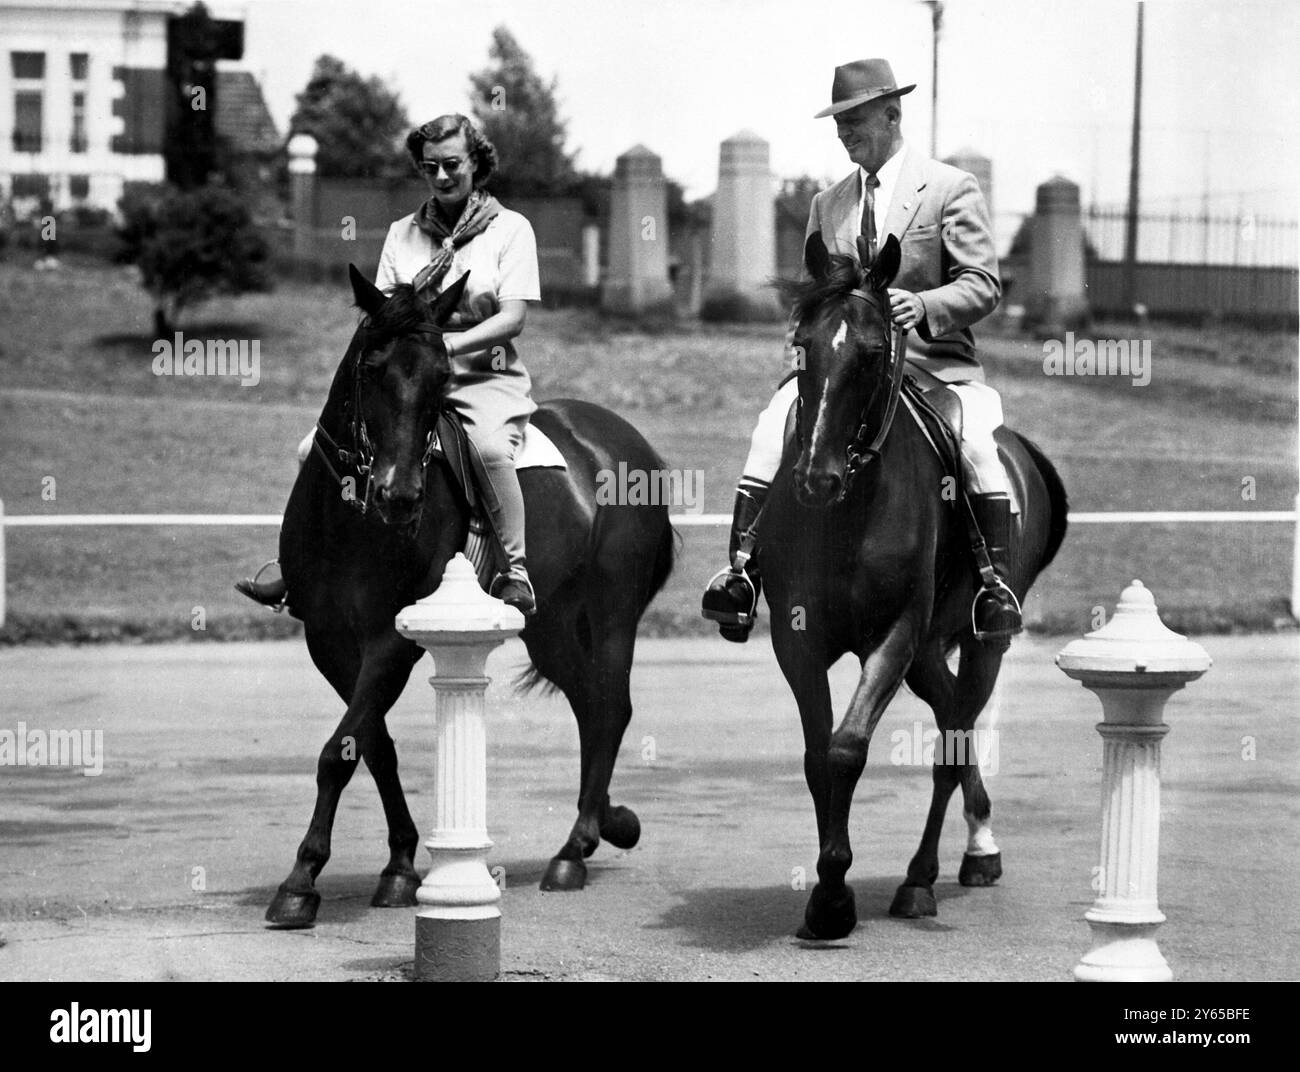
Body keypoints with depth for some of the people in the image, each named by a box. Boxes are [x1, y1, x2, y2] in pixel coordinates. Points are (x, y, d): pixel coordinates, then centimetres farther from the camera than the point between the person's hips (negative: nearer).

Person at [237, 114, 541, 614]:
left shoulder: (510, 229, 3)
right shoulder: (403, 233, 15)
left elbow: (513, 317, -7)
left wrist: (450, 343, -22)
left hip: (486, 378, -4)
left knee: (489, 445, -39)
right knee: (317, 449, -13)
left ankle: (516, 569, -30)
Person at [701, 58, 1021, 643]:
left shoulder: (952, 189, 3)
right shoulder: (827, 204, 19)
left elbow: (983, 283, -4)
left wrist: (924, 304, -24)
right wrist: (805, 324, -3)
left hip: (934, 360, -3)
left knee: (975, 441, -32)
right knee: (773, 427, -23)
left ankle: (997, 581, -25)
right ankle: (743, 566, -26)